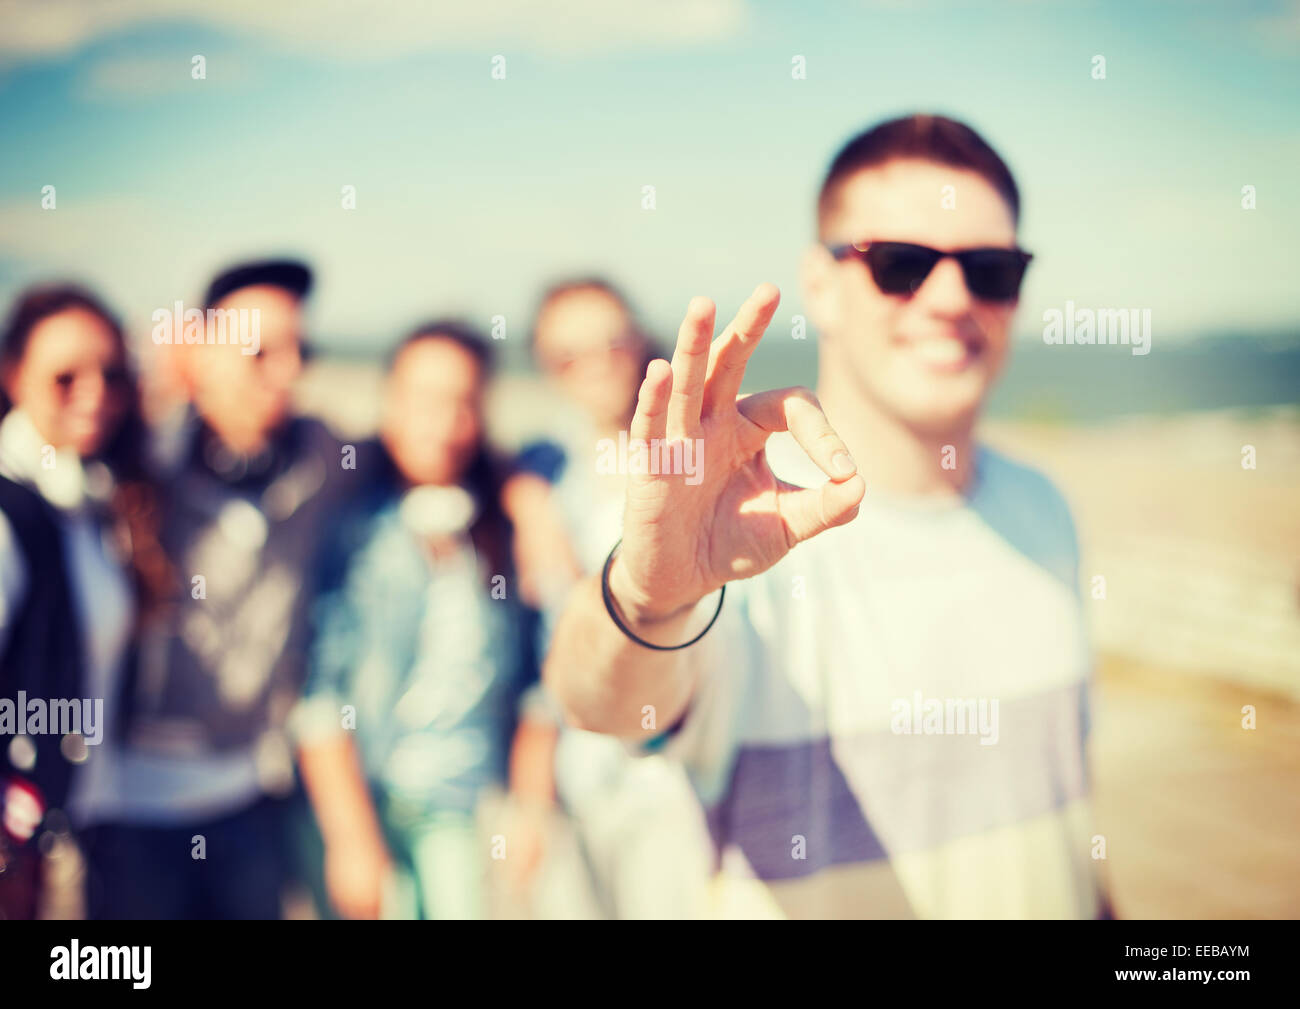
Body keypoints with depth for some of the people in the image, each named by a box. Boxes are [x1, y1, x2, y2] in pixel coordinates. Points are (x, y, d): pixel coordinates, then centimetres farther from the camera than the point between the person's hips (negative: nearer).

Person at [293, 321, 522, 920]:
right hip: (364, 801, -2)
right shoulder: (350, 526, -5)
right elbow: (317, 695, -8)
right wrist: (352, 840, -10)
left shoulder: (506, 528, 4)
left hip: (469, 810, 2)